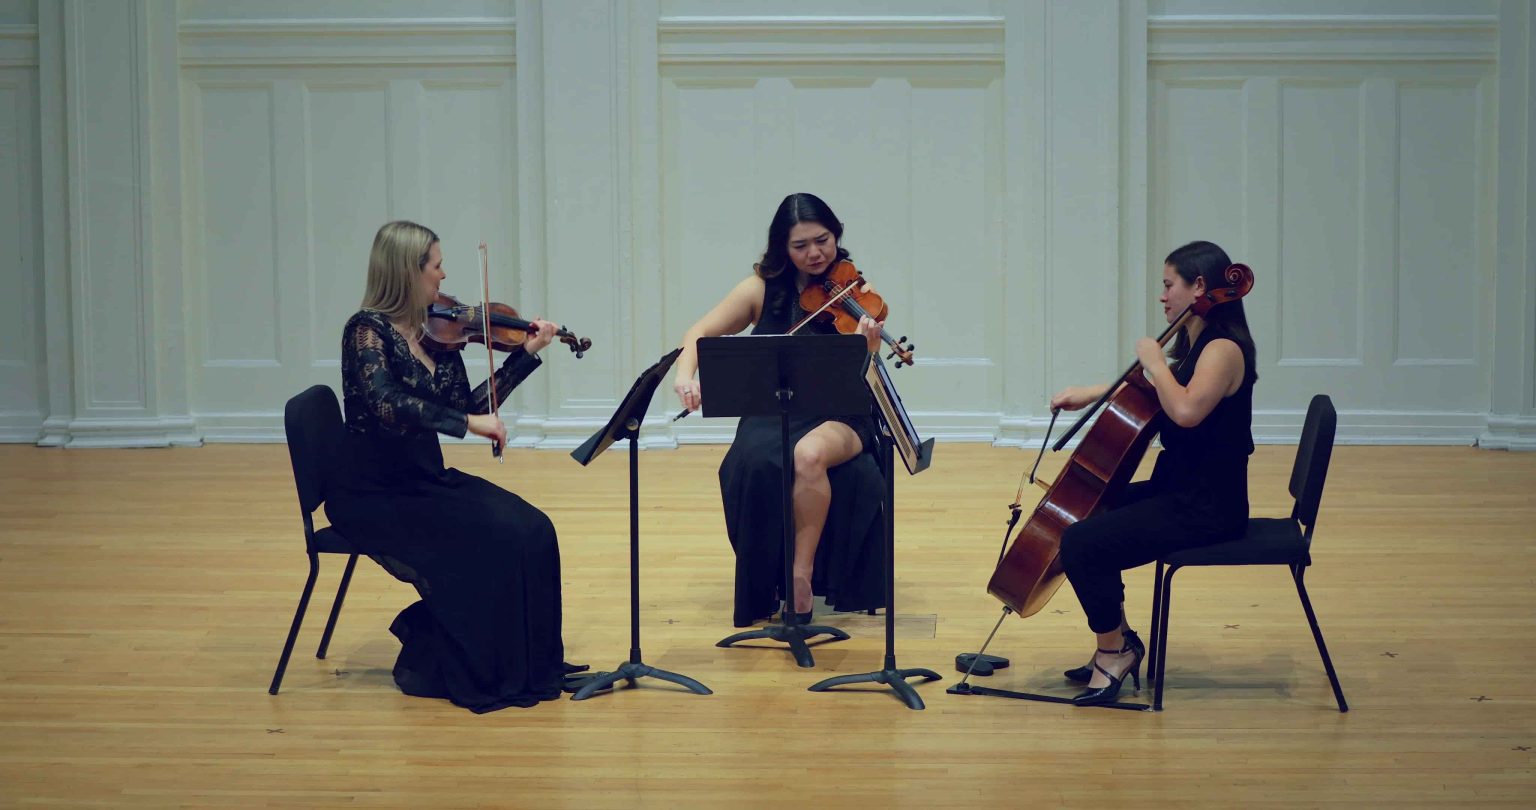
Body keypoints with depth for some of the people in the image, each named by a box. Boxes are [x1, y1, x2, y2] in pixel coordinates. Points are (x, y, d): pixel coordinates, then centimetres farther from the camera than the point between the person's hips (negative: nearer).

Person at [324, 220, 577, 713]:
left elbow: (468, 407, 12)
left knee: (529, 530, -12)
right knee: (483, 542, -24)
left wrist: (526, 354, 9)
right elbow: (386, 405, -30)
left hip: (425, 481, 7)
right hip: (373, 493, -7)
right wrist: (467, 422, -33)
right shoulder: (368, 330, -14)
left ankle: (526, 666, -1)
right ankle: (431, 668, -7)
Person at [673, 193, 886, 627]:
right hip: (770, 416, 2)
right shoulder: (763, 289, 4)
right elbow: (700, 333, 3)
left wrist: (867, 351, -32)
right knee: (758, 465, -33)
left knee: (810, 455, -37)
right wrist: (686, 375, -18)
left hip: (836, 417, -2)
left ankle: (802, 576, -21)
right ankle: (764, 589, -12)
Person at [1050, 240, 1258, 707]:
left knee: (1082, 543, -21)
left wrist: (1155, 361, -20)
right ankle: (1118, 642, 20)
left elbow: (1185, 410, -35)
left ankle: (1114, 648, 0)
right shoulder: (1195, 346, 13)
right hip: (1177, 491, 11)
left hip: (1206, 507, -11)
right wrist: (1090, 394, 16)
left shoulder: (1223, 350, -17)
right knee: (1084, 515, 17)